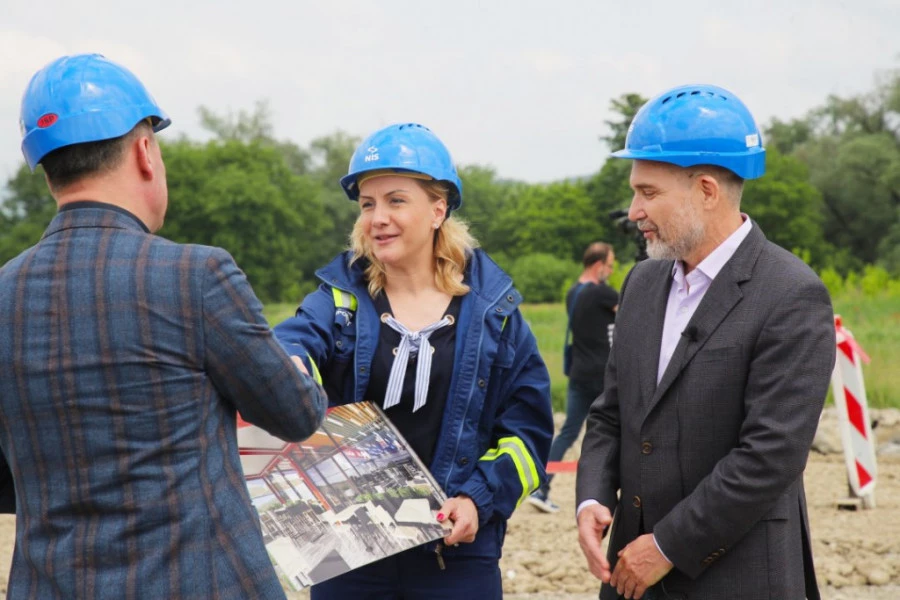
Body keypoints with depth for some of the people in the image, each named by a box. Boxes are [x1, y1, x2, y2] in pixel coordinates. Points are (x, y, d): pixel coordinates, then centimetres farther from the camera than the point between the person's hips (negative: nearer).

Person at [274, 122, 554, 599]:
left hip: (457, 551, 0)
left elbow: (527, 426, 3)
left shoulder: (490, 310, 2)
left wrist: (480, 499, -12)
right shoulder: (340, 297, 2)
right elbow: (294, 347, -19)